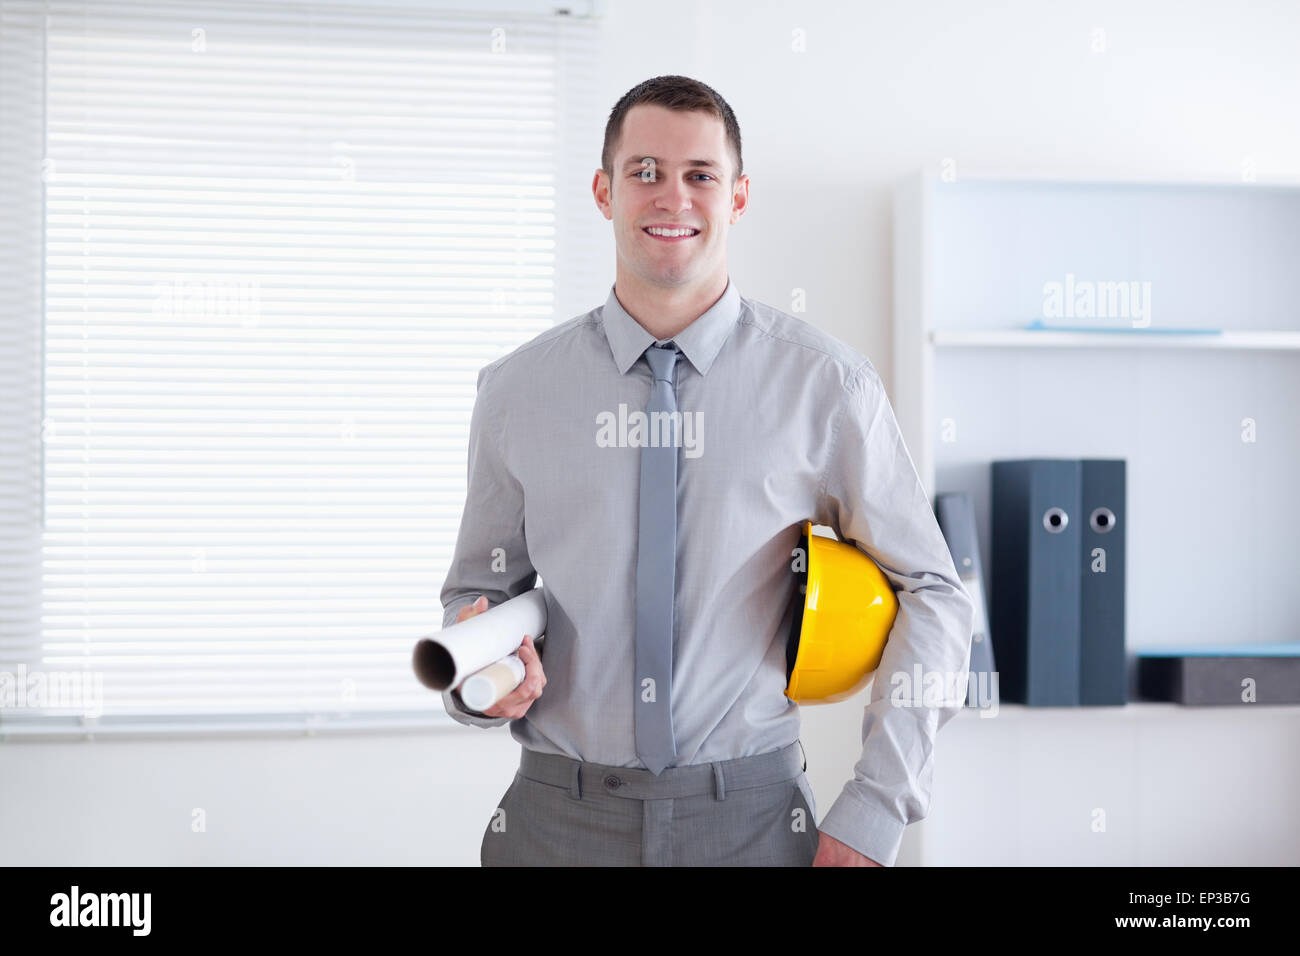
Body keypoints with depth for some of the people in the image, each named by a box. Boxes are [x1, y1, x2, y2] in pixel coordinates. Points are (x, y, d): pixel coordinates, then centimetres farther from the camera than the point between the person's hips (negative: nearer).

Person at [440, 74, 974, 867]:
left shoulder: (824, 383, -5)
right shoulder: (516, 392, 2)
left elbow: (931, 598, -1)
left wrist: (875, 813, -8)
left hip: (752, 819, -1)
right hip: (558, 819, 2)